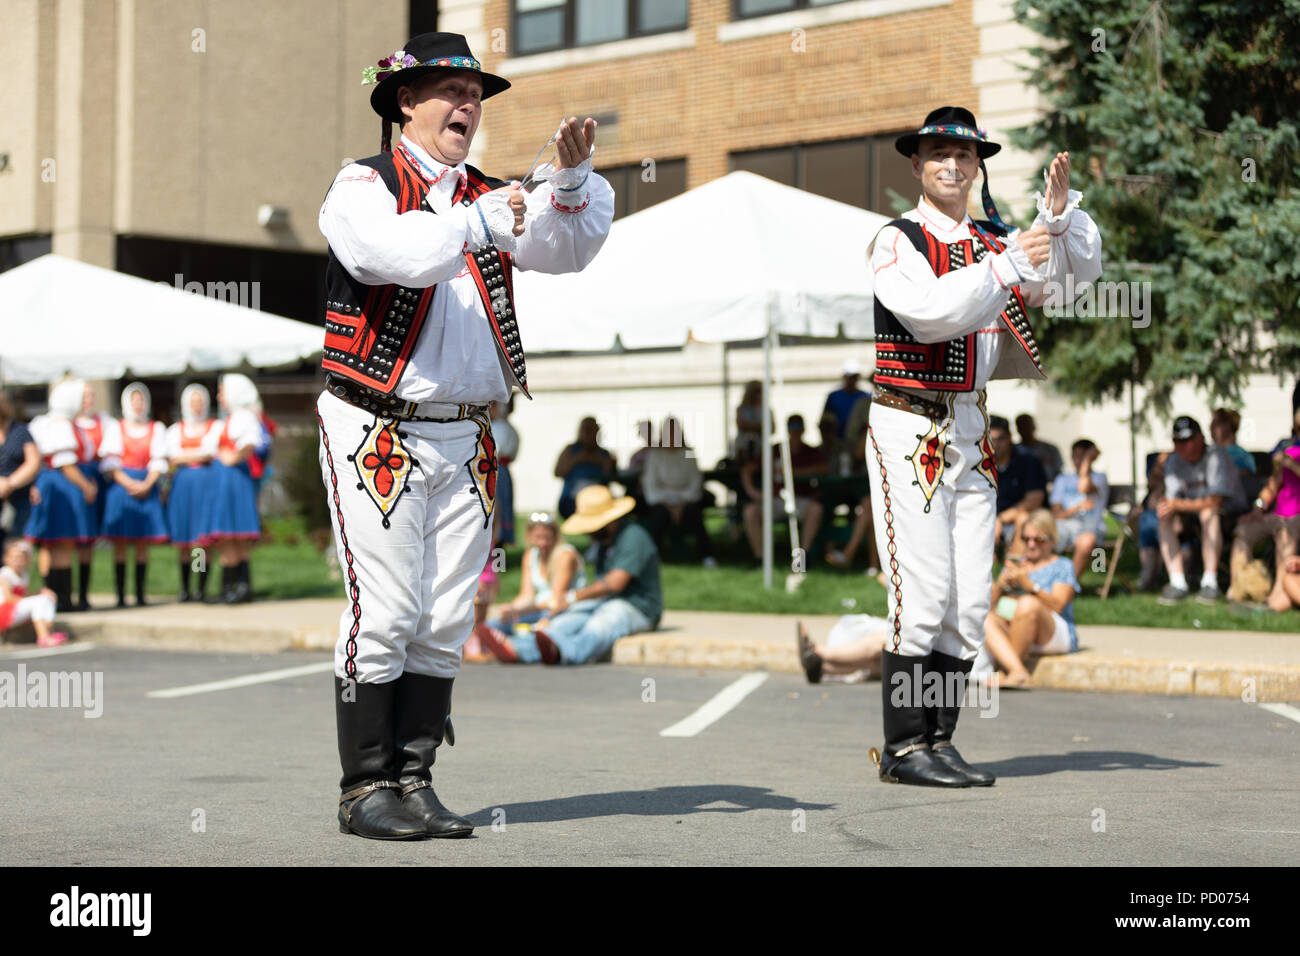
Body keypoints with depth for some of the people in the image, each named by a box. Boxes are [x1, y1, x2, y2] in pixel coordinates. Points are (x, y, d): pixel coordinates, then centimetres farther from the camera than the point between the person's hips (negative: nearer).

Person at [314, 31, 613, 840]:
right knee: (384, 611, -8)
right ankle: (365, 788, 1)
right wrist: (478, 223, -22)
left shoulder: (492, 198, 17)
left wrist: (571, 176, -12)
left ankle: (415, 781, 14)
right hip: (377, 434, -5)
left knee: (447, 619, 5)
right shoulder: (363, 187, 1)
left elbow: (567, 245, 2)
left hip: (465, 440, 6)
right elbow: (397, 253, -20)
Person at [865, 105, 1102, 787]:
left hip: (971, 438, 6)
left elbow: (1077, 271, 10)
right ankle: (904, 748, -4)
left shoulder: (997, 242, 14)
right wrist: (1005, 268, -25)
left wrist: (1060, 211, -6)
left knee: (970, 602, 4)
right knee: (923, 592, -11)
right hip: (908, 432, -6)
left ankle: (937, 742, 12)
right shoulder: (897, 240, -4)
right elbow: (929, 311, -21)